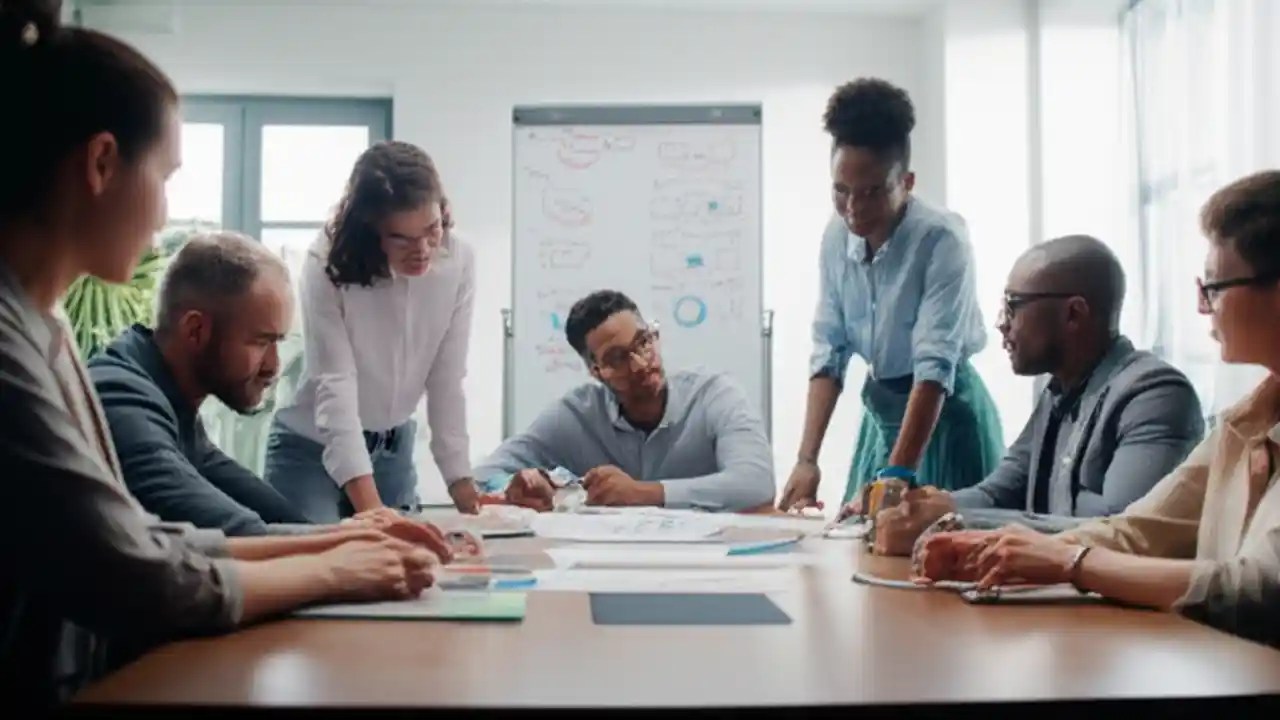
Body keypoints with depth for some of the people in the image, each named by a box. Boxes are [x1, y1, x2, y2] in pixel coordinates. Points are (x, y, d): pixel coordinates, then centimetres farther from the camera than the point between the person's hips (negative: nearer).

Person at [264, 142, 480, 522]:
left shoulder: (458, 262, -15)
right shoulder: (327, 266, -25)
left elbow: (447, 381, -10)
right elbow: (335, 387, -31)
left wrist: (460, 480, -15)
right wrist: (369, 507, -40)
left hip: (393, 446, 4)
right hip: (313, 446, -3)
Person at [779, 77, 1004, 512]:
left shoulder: (942, 239, -22)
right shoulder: (836, 237, -6)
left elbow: (935, 366, -27)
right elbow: (829, 352, -6)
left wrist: (895, 477, -32)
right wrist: (807, 459, -15)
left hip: (945, 413, -5)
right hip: (881, 409, 5)